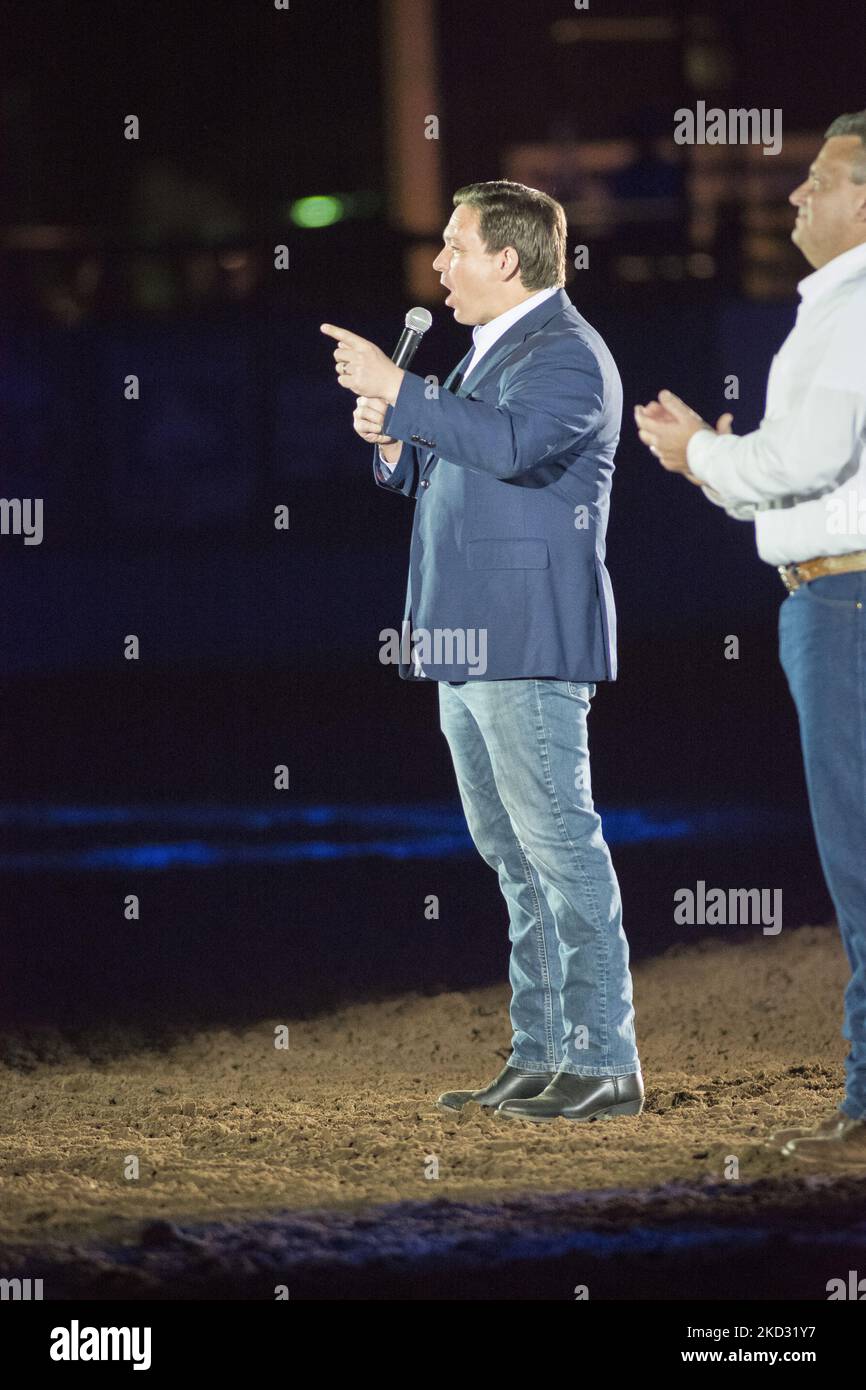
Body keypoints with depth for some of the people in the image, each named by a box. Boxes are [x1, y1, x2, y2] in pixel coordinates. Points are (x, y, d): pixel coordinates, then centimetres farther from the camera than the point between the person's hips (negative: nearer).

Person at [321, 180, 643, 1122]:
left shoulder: (565, 352, -11)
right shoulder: (489, 352, 21)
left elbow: (514, 444, -29)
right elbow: (441, 477, 29)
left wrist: (397, 392, -25)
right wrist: (395, 443, 8)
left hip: (528, 646, -10)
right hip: (468, 649, 10)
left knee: (559, 844, -10)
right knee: (514, 857, 12)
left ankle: (605, 1062, -9)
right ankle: (540, 1058, 16)